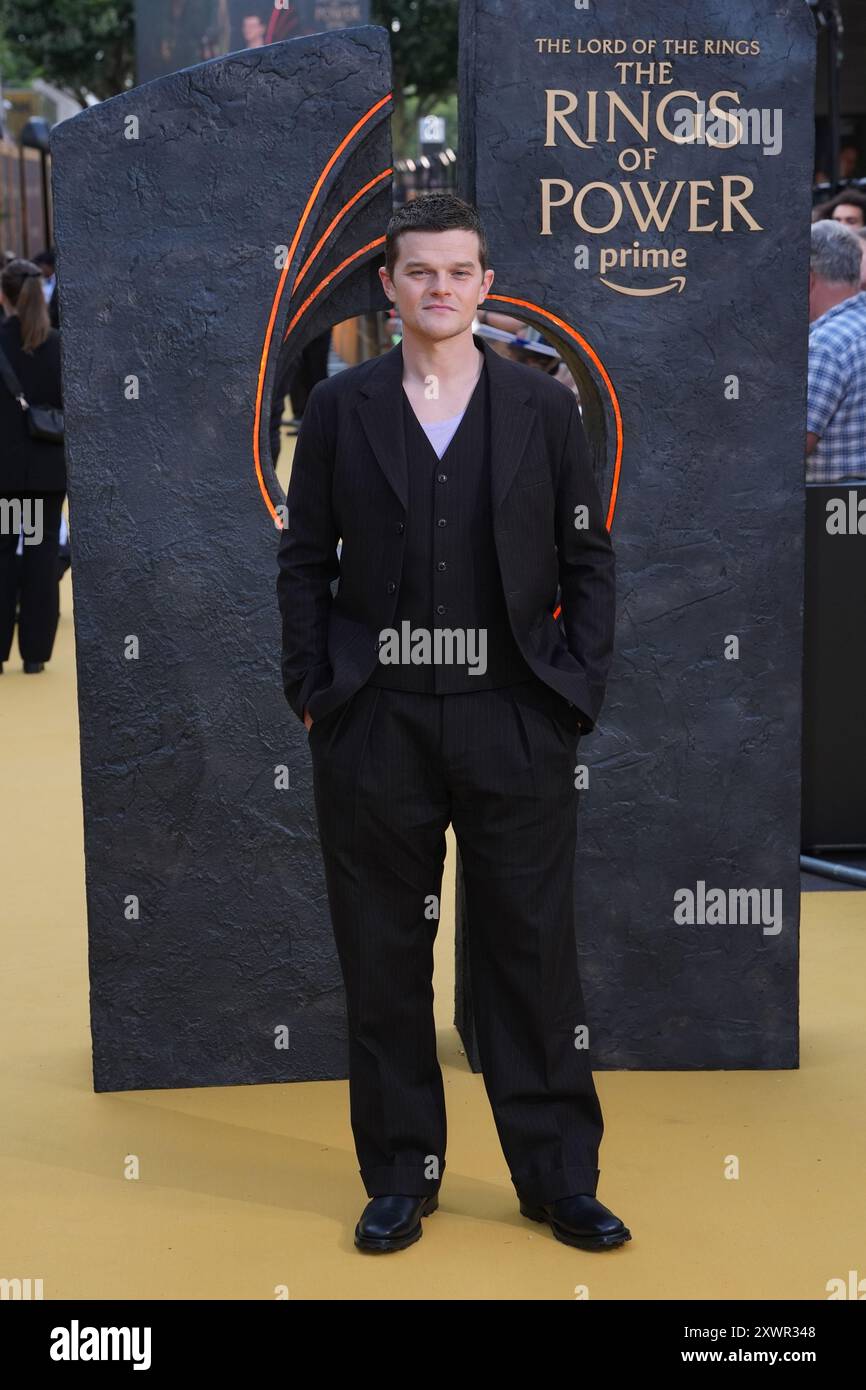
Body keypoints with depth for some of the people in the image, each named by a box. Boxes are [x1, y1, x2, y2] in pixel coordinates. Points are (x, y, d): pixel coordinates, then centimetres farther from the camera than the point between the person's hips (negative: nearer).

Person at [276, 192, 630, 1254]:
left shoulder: (544, 407, 5)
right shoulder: (339, 407, 5)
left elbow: (589, 560, 6)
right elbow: (304, 561, 6)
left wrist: (577, 690, -2)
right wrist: (310, 689, -2)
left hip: (515, 724, 0)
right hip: (375, 721, 1)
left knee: (533, 952, 4)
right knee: (383, 959, 7)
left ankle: (559, 1178, 16)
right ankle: (399, 1178, 20)